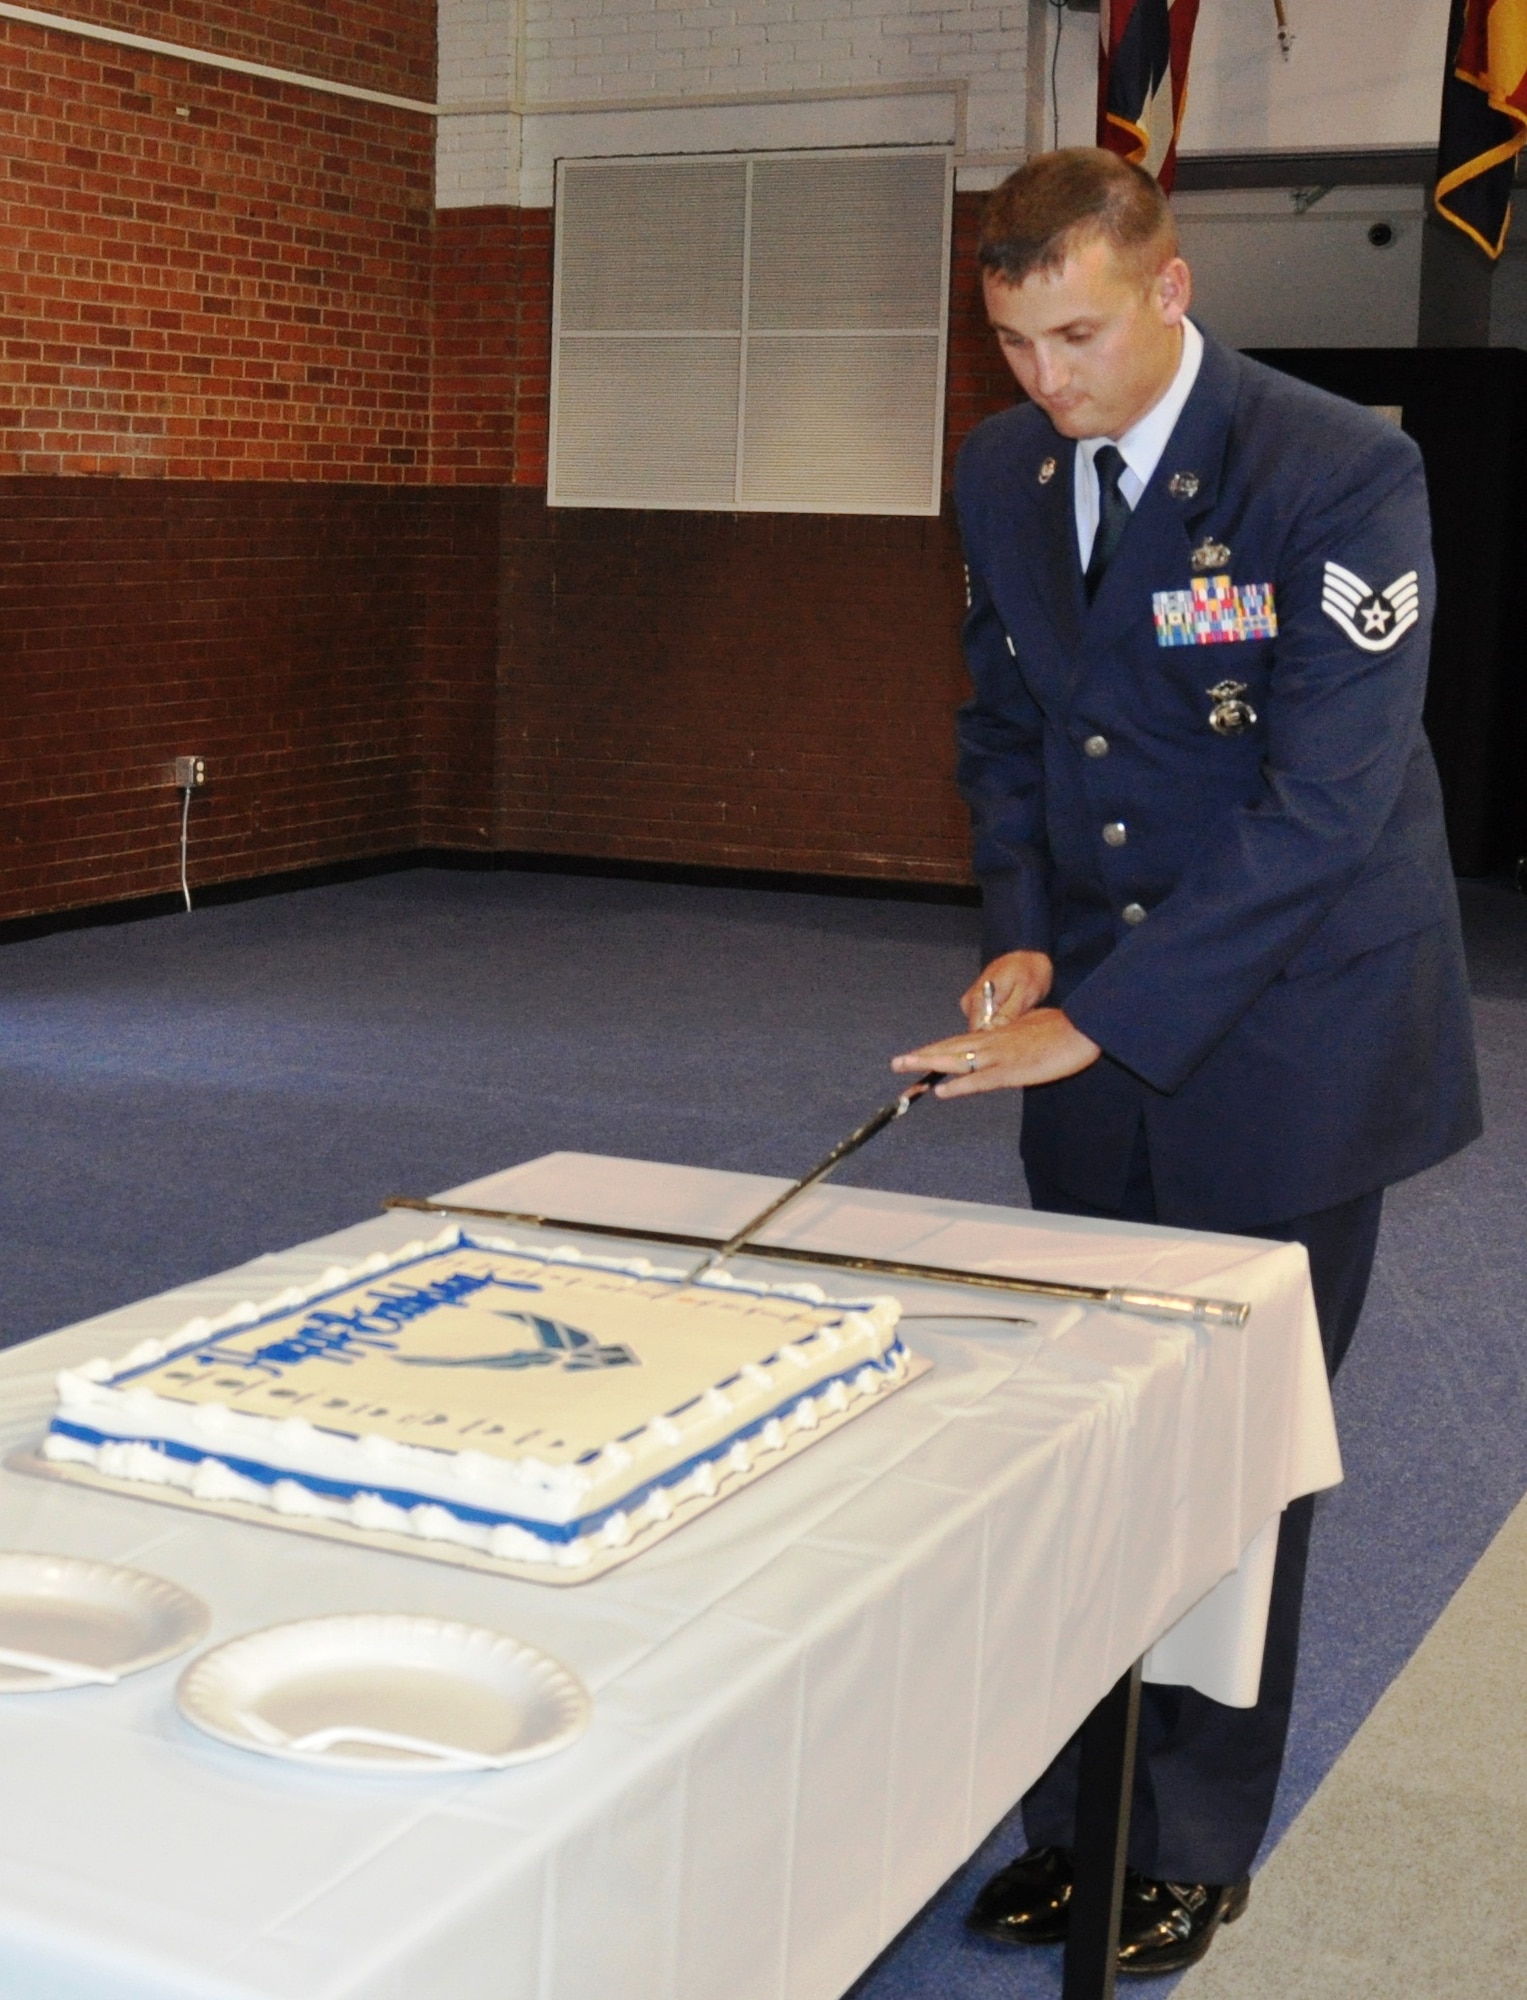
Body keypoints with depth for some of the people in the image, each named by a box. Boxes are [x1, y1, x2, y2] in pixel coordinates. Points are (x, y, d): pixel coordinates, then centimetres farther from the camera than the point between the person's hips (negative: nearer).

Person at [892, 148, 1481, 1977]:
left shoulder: (1341, 476, -18)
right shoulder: (1003, 472, 3)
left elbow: (1325, 805, -23)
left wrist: (1096, 1016, -25)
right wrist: (1021, 935, 0)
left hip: (1285, 1036, -5)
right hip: (1094, 1032, 6)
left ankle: (1193, 1853, 21)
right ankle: (1075, 1816, 25)